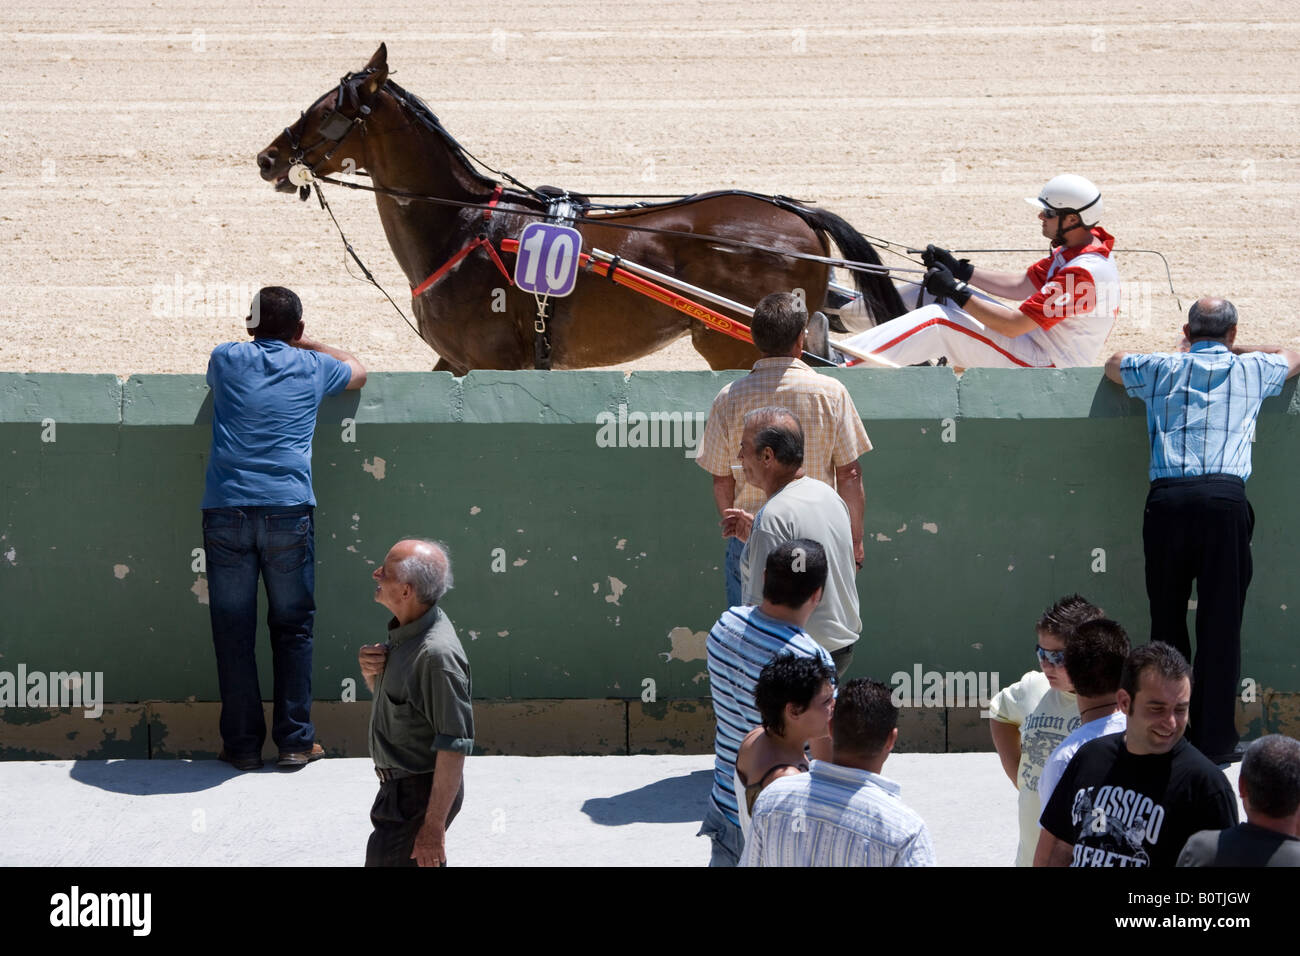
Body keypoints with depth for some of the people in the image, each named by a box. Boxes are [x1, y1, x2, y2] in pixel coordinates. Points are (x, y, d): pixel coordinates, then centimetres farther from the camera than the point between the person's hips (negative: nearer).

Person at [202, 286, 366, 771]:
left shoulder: (226, 360, 10)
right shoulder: (312, 366, 11)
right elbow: (357, 370, 34)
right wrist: (306, 344, 44)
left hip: (226, 510, 0)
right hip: (289, 512, 0)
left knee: (233, 631, 6)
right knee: (293, 627, 10)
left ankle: (242, 743, 8)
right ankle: (295, 740, 10)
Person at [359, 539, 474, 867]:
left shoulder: (437, 655, -28)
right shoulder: (407, 629, 2)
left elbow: (454, 747, -28)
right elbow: (388, 694, 20)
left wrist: (434, 825, -27)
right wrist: (369, 670, -4)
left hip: (421, 793, -10)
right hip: (399, 785, 10)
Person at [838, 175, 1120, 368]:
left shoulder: (1085, 271, -27)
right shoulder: (1074, 249, 4)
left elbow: (1013, 325, -27)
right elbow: (1021, 286, 14)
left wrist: (956, 291, -19)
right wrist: (960, 269, 7)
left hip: (1046, 363, -10)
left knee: (936, 322, -18)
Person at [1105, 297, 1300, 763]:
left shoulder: (1161, 370, 18)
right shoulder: (1250, 371, 17)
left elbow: (1113, 363, 41)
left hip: (1166, 499, 2)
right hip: (1224, 499, -1)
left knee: (1166, 621, 9)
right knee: (1221, 622, 0)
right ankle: (1214, 739, 0)